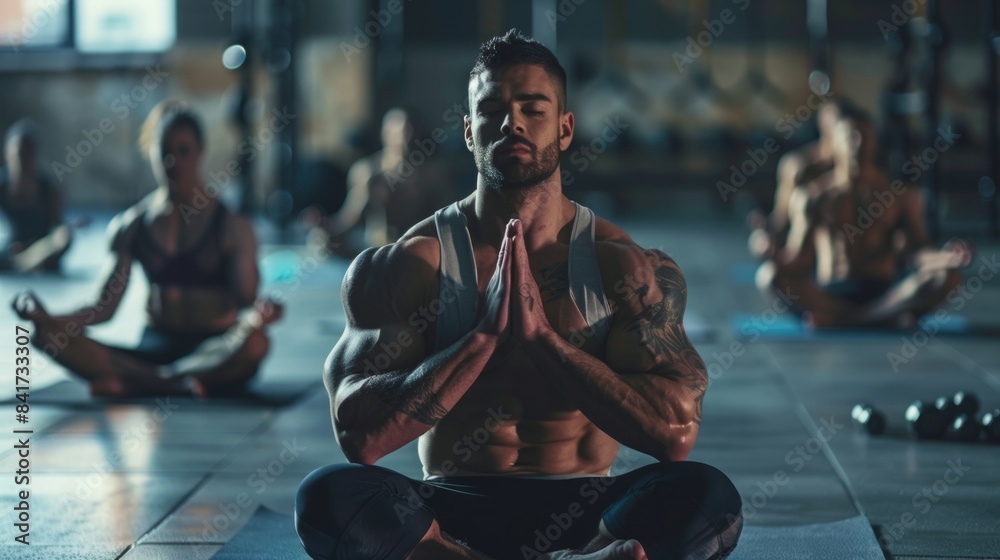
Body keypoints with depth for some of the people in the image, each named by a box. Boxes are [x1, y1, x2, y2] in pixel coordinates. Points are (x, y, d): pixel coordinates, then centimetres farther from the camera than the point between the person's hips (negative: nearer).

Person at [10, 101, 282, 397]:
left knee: (255, 341, -39)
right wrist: (49, 319, -12)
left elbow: (245, 304, -7)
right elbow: (105, 308, 6)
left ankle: (135, 382, -34)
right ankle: (180, 384, -33)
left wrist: (256, 315, -32)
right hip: (155, 348, 3)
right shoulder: (129, 226, 9)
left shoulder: (233, 226, 1)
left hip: (215, 351, -2)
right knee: (46, 336, -21)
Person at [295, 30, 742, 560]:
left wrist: (542, 336, -18)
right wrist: (483, 337, -19)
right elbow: (359, 435, -13)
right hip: (452, 514, 0)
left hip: (583, 514, 0)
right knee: (327, 497, -32)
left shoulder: (630, 269, -1)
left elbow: (677, 431, -13)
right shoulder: (403, 266, -3)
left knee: (707, 496, -31)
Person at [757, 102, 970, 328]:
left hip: (887, 293, 1)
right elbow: (799, 260, 0)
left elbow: (918, 250, 1)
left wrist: (946, 257, -21)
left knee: (947, 275, -27)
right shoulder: (810, 196, 4)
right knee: (771, 274, -31)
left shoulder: (904, 195, 8)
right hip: (829, 294, -1)